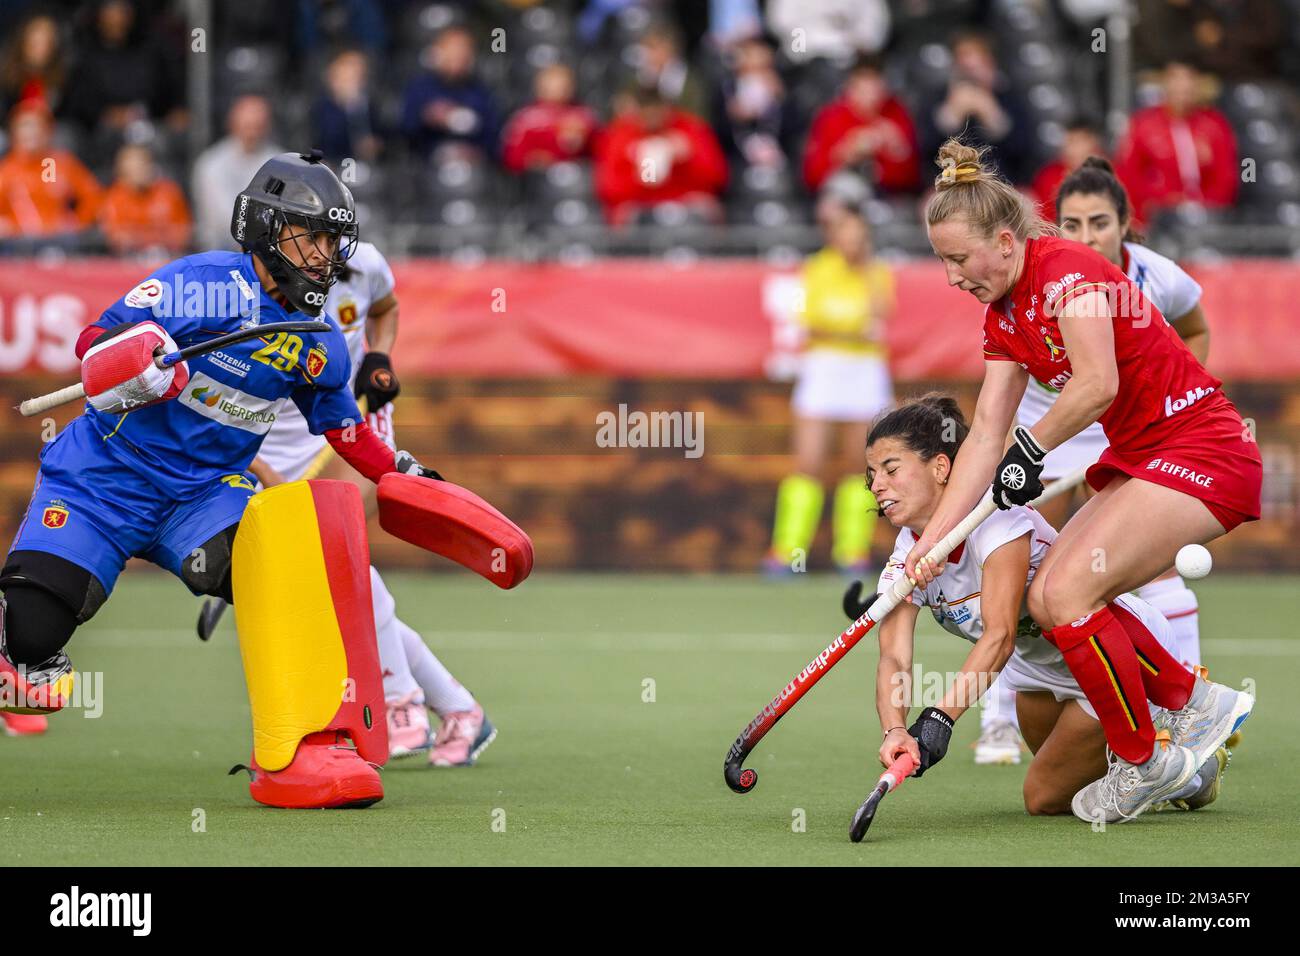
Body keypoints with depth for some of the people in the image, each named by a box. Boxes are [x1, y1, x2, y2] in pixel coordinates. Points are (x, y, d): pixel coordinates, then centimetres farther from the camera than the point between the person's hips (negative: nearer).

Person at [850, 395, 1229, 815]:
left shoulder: (998, 516, -33)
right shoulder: (905, 559, -13)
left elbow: (1000, 635, -43)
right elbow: (894, 658, -25)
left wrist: (939, 718, -54)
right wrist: (894, 730, -48)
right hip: (1042, 667, 8)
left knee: (1043, 799, -5)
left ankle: (1186, 750, 7)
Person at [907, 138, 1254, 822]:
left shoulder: (1069, 271, -17)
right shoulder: (1003, 321, 10)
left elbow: (1097, 384, -30)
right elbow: (986, 438, 8)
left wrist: (1032, 450, -15)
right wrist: (931, 540, -1)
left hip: (1203, 453, -10)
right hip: (1138, 459, 10)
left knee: (1067, 593, -18)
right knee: (1049, 599, 1)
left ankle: (1142, 764, -2)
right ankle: (1198, 703, 15)